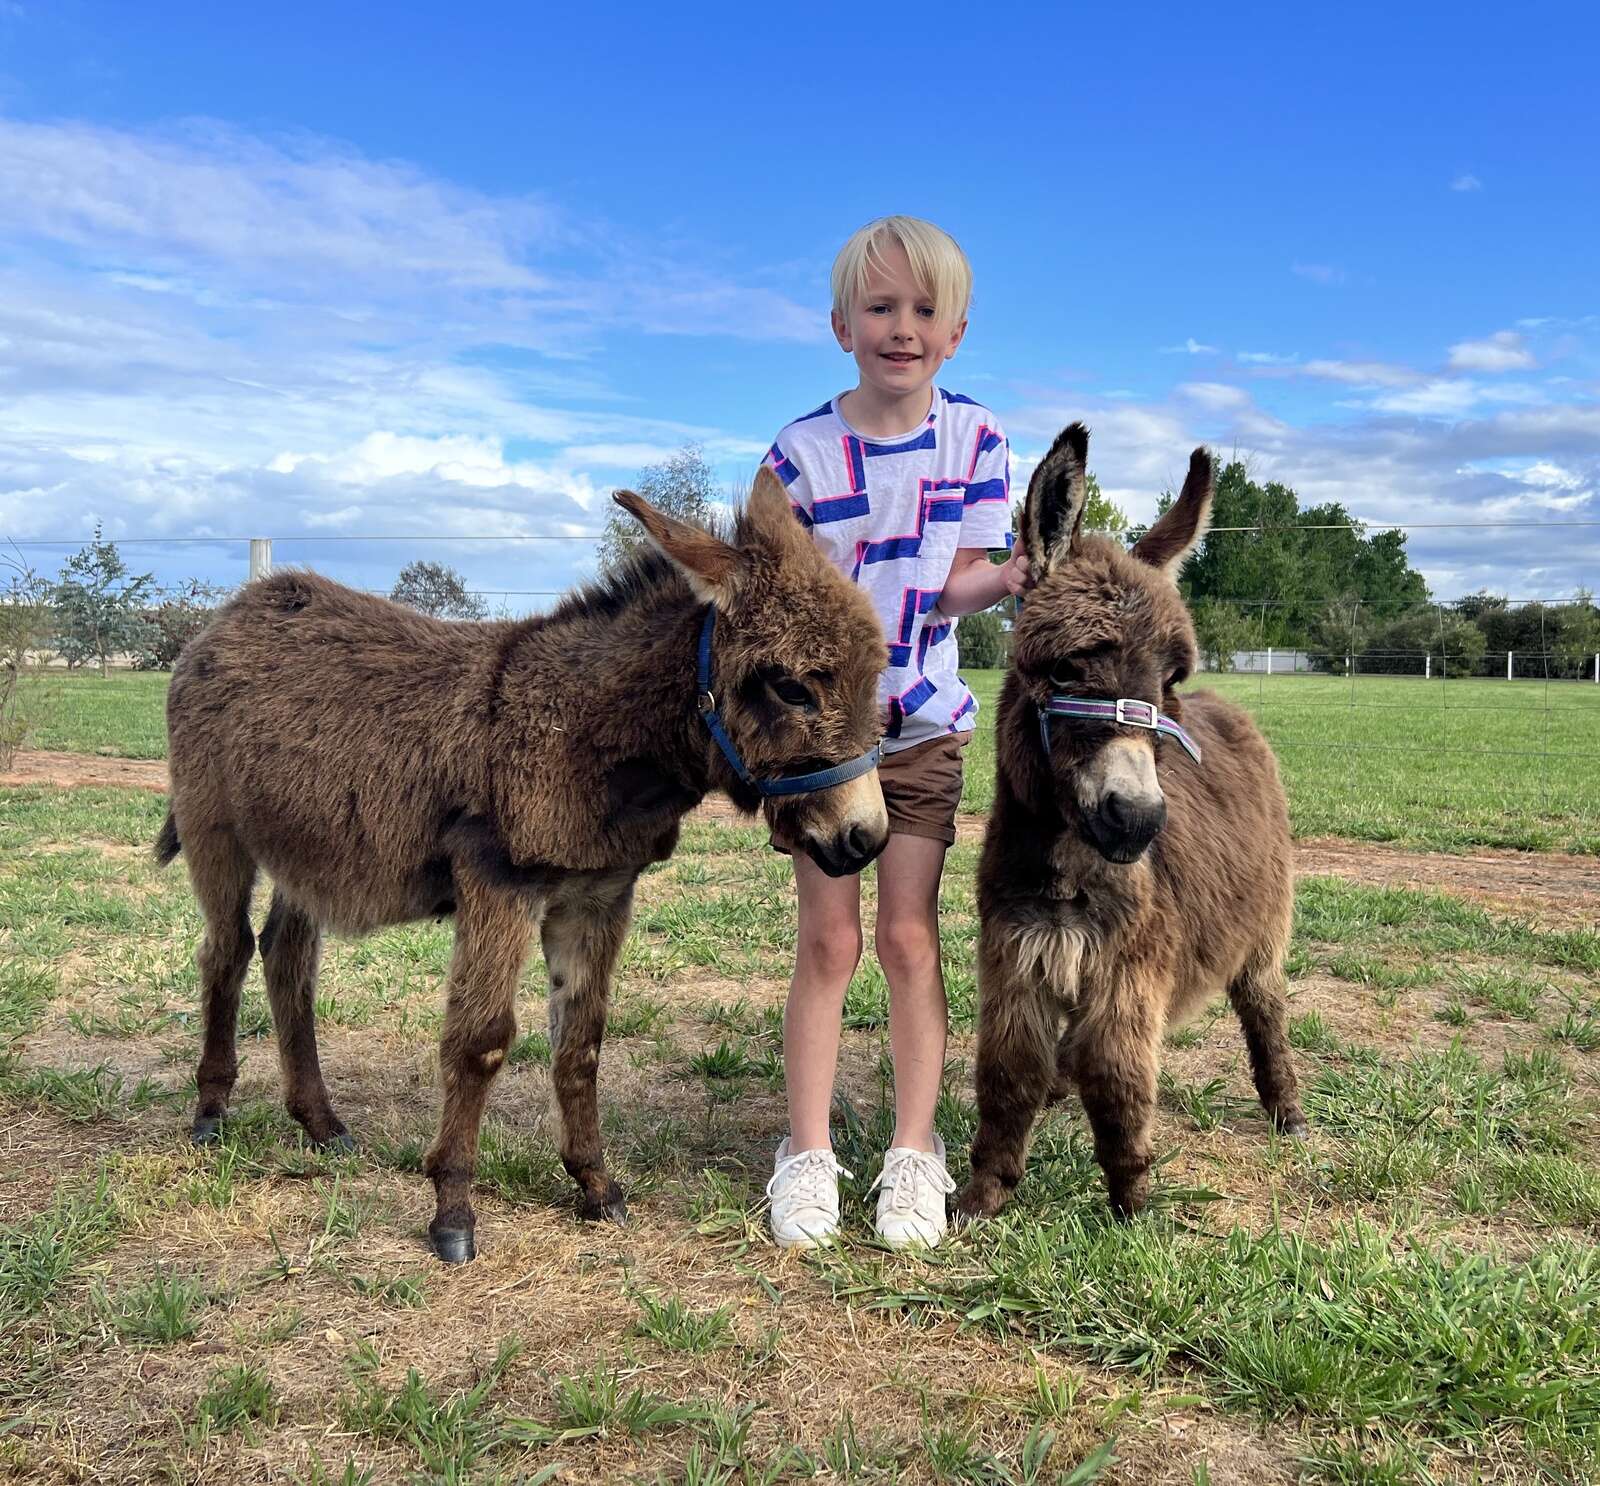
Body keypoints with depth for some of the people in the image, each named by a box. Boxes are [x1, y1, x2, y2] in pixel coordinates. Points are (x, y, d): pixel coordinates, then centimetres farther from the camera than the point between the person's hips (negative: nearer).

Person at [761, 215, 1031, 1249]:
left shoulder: (974, 436, -1)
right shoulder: (803, 450, -5)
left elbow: (957, 585, -5)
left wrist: (1013, 578, -25)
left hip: (924, 724, 1)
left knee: (910, 938, 4)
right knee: (828, 941, 3)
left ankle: (915, 1155, 16)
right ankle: (809, 1154, 15)